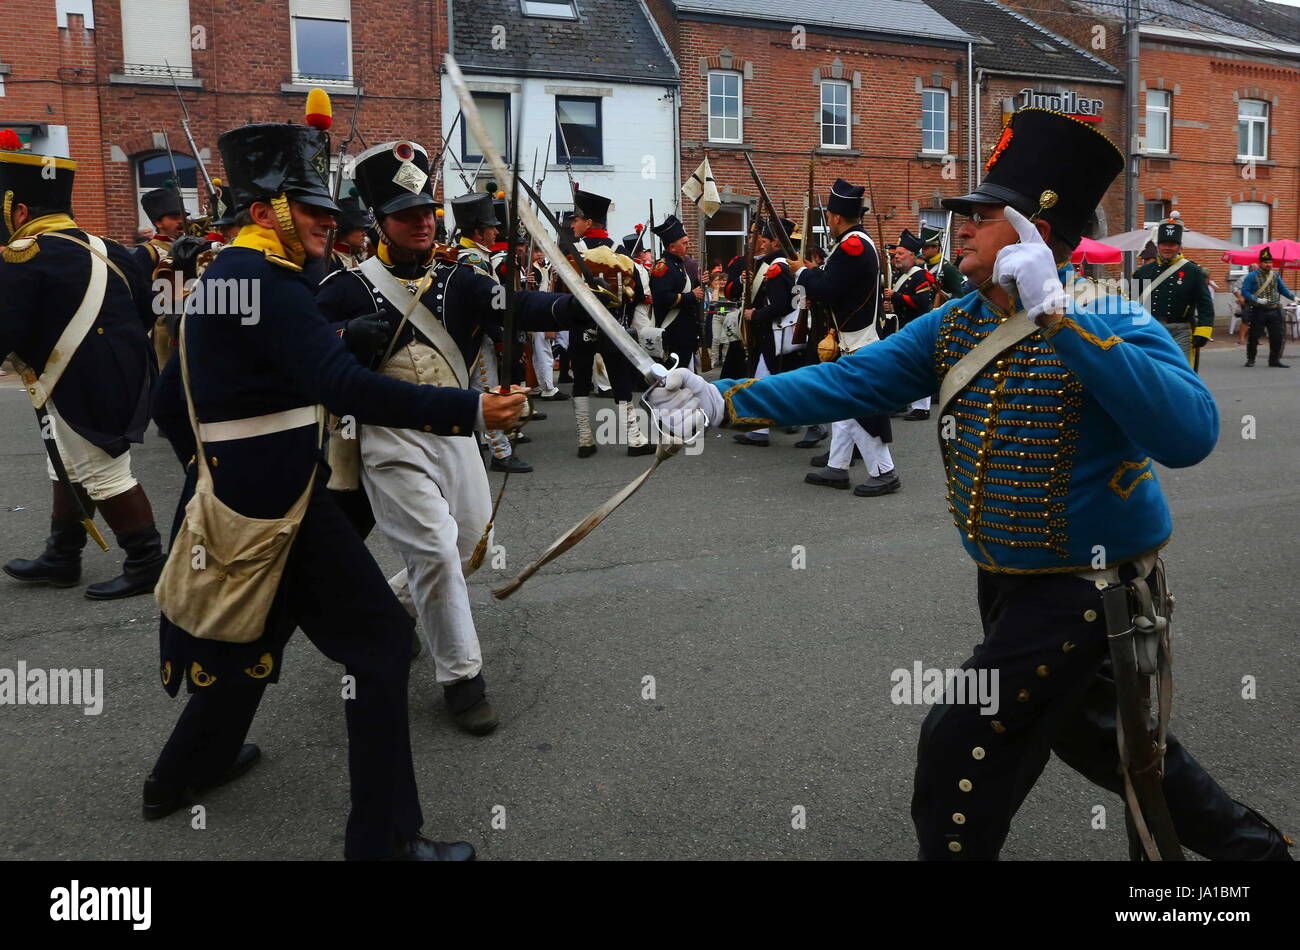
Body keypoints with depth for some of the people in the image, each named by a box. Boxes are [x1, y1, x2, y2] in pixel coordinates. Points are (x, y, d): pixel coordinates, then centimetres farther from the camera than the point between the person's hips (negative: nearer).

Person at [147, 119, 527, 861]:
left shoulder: (216, 282, 13)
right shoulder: (269, 284, -18)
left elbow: (170, 402, 20)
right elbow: (347, 387, -32)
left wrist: (212, 466, 30)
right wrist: (471, 410, -34)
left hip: (230, 494, 10)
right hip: (281, 501, -10)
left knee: (257, 628, 27)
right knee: (379, 635, -5)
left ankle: (186, 770, 45)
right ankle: (386, 836, 1)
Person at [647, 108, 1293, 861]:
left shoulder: (1111, 324, -22)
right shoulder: (953, 326, -1)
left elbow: (1190, 434, -39)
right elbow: (848, 382, -5)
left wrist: (1058, 316, -42)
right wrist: (723, 400, -13)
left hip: (1087, 590, -8)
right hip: (1009, 582, 8)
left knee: (962, 741, -4)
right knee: (1093, 731, 25)